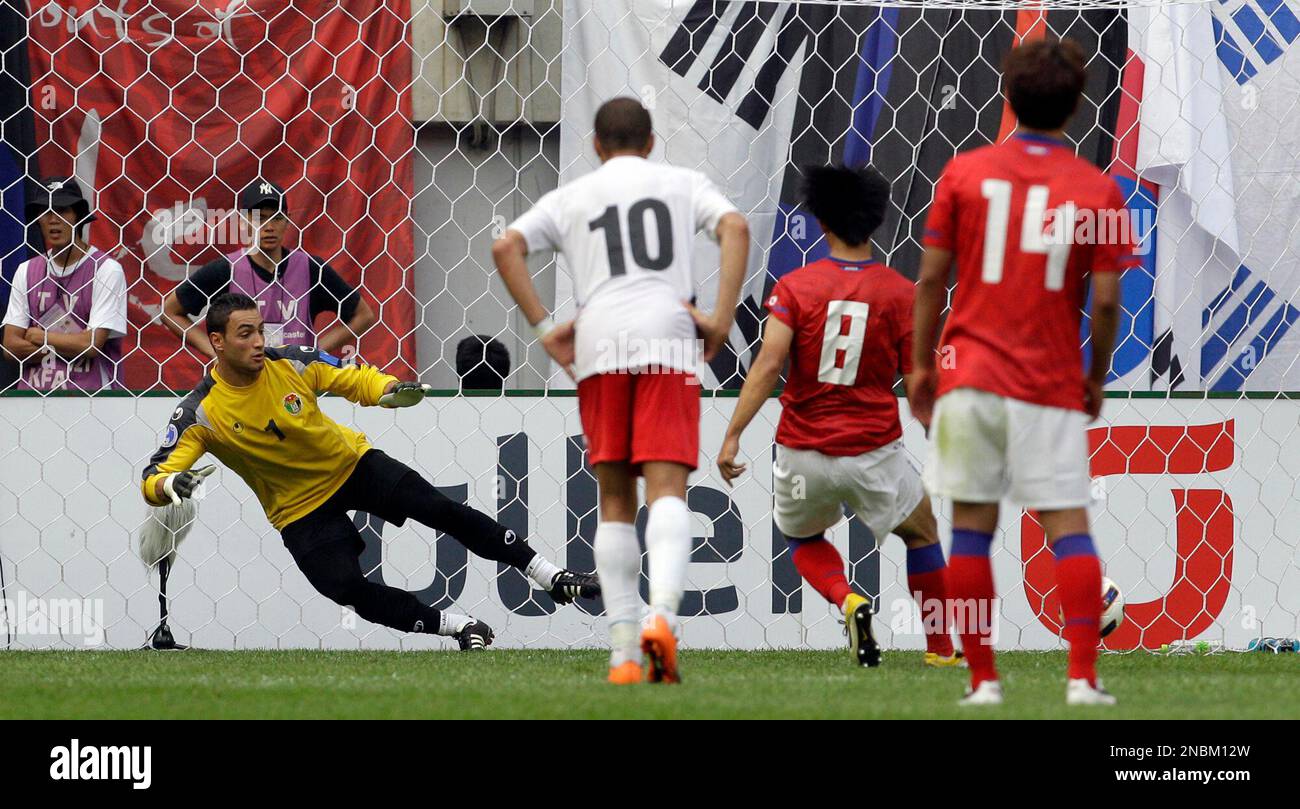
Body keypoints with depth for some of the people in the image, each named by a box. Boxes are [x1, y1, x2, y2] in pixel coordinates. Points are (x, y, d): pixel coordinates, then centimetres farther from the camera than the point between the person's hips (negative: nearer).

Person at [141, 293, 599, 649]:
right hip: (301, 509, -1)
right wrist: (169, 483, -48)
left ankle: (552, 577, -2)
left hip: (350, 463, 1)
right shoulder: (200, 412, -21)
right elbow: (152, 480, -23)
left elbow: (354, 378, -3)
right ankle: (462, 628, -2)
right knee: (348, 589, -19)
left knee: (442, 511, -11)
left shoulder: (292, 364, -16)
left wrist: (388, 391, -25)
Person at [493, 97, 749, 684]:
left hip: (598, 347, 1)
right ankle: (662, 615, -34)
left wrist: (544, 329, 5)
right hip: (667, 341, -1)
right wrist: (721, 320, -2)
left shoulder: (570, 198, 21)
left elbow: (506, 248, 6)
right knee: (667, 488, -9)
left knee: (614, 500, 8)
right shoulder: (683, 183, 18)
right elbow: (734, 229, 0)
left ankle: (623, 652, 2)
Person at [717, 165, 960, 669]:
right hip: (874, 452, 0)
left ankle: (847, 600, -3)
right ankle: (941, 648, 26)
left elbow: (768, 365, -15)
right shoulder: (900, 293, -4)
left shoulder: (795, 287, -6)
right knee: (922, 531, 25)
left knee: (802, 539, 27)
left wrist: (732, 436, -13)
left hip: (803, 453, 0)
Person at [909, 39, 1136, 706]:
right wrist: (1097, 377, 11)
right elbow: (1106, 300, -4)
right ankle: (1083, 677, -8)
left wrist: (921, 364, 12)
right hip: (1051, 383, -1)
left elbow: (930, 279, 2)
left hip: (970, 374, 1)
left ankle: (982, 679, 4)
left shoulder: (964, 173, 2)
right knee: (1069, 525, 1)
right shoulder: (1096, 189, -1)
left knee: (971, 526, 5)